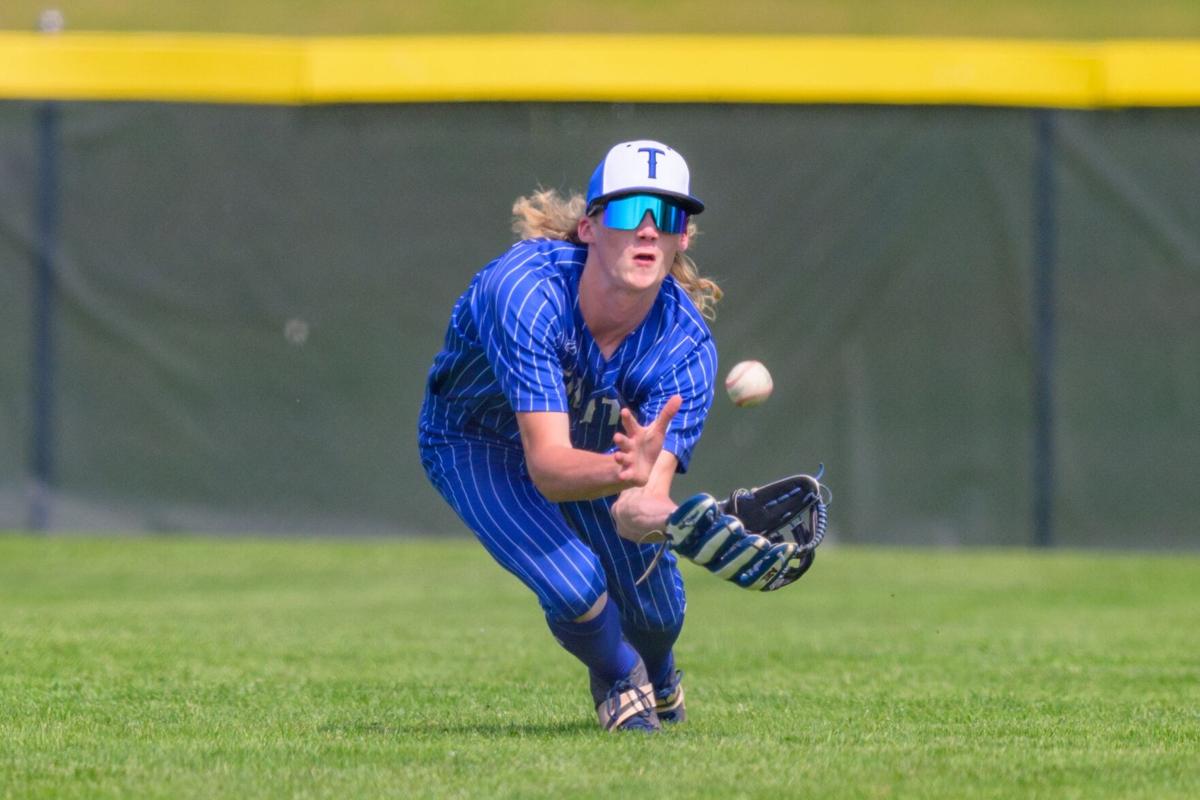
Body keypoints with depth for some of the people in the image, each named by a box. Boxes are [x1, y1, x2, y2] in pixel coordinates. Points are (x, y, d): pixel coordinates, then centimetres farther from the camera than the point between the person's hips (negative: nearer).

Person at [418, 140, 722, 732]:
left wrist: (645, 509, -67)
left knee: (656, 613, 5)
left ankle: (657, 677, 47)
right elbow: (547, 466, -49)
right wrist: (624, 472, -71)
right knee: (575, 587, -25)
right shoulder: (525, 290, -42)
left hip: (597, 444, 4)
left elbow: (652, 485, -41)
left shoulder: (685, 344, -31)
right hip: (479, 444, -3)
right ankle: (618, 680, 13)